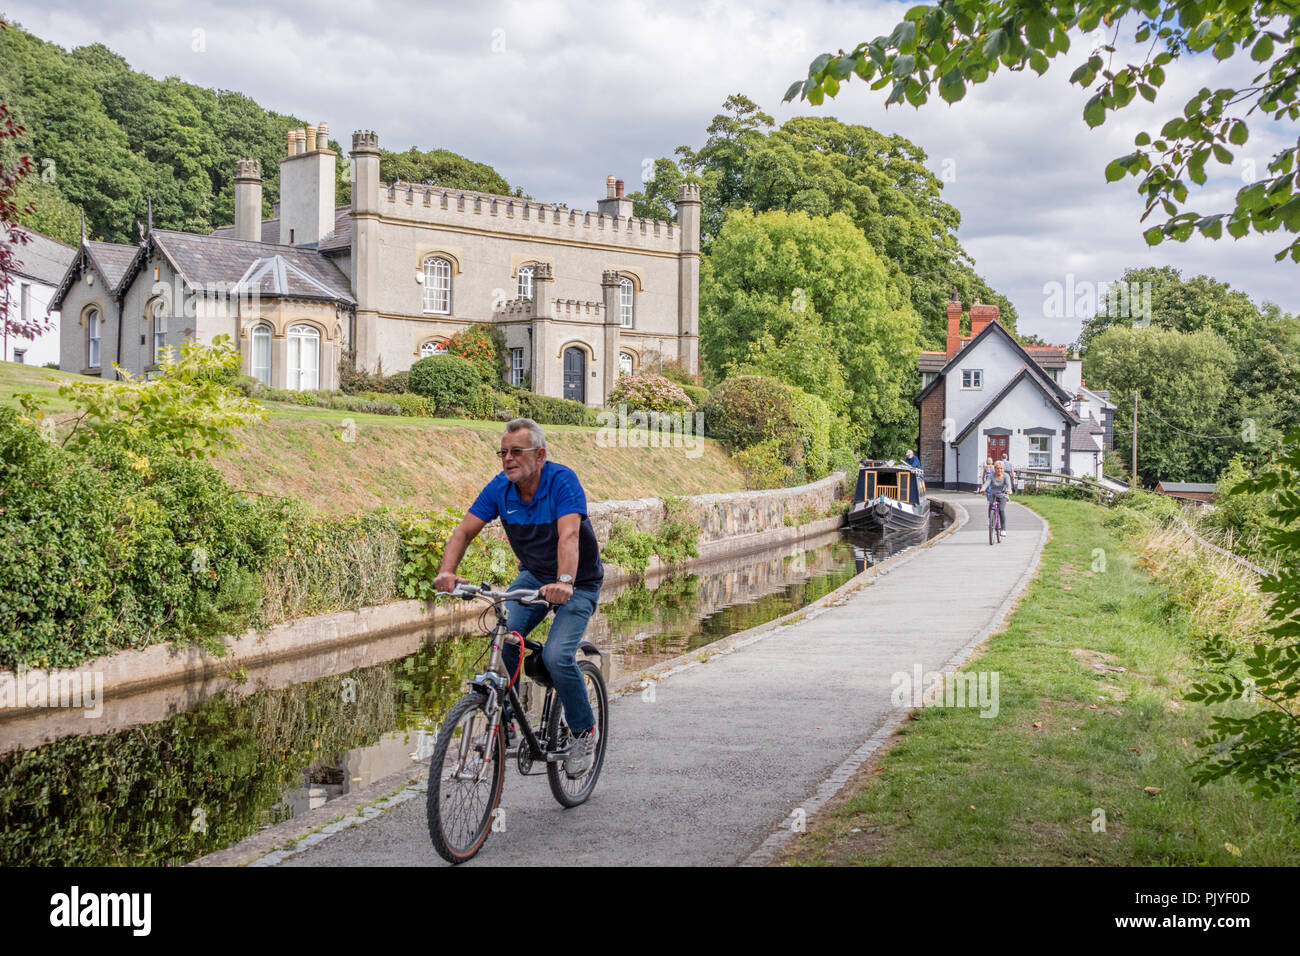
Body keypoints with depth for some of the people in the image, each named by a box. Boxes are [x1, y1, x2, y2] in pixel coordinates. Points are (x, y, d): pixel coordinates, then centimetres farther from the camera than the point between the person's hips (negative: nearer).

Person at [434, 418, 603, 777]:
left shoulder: (562, 481, -24)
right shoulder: (500, 488, -9)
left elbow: (569, 535, -38)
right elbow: (464, 531, -13)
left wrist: (564, 582, -55)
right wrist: (447, 572, -32)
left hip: (579, 583, -5)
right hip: (533, 576, 5)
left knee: (556, 656, -22)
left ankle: (584, 732, 1)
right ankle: (503, 721, -3)